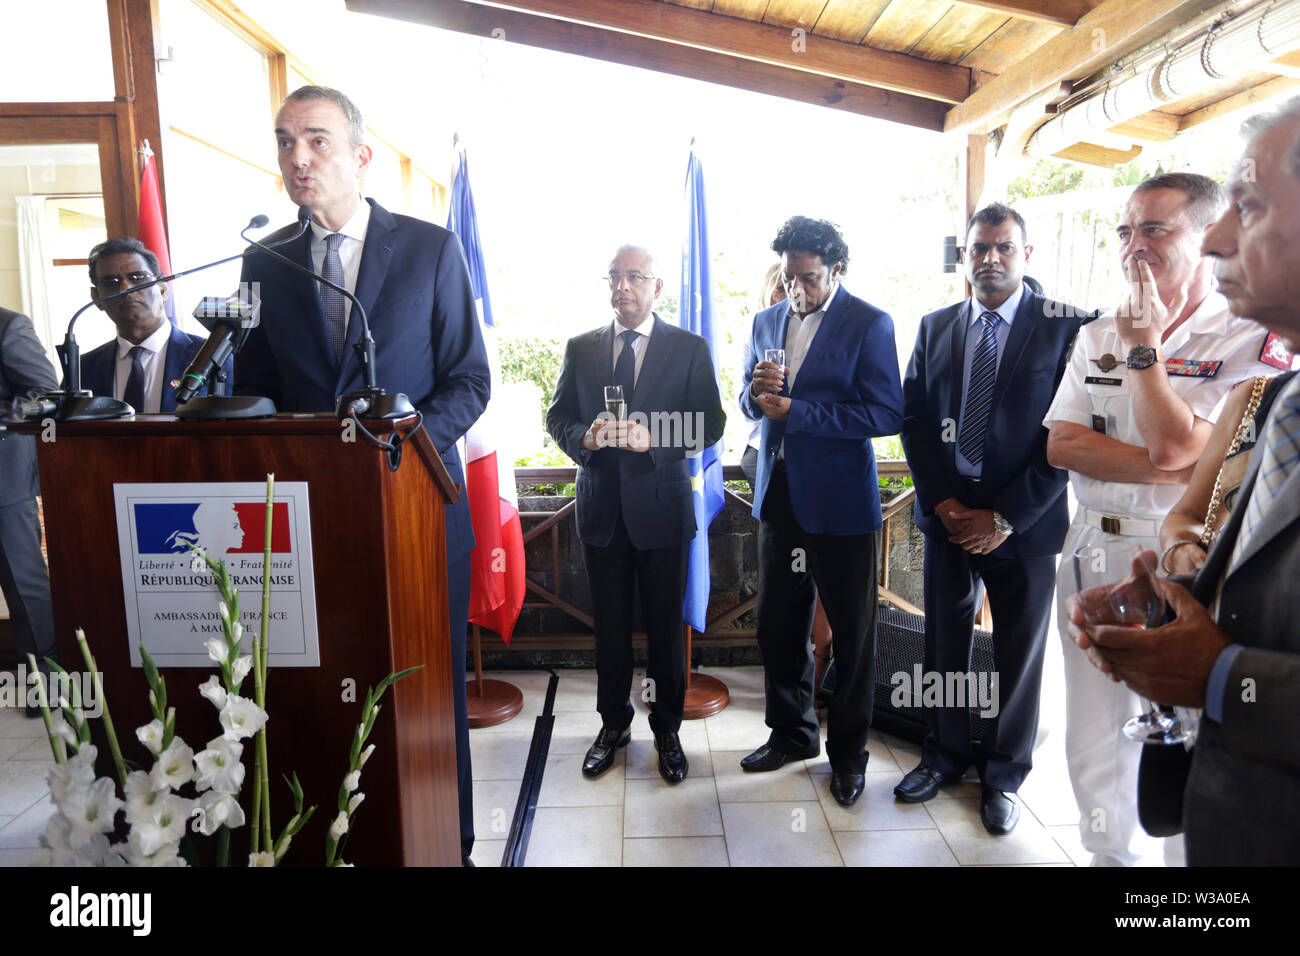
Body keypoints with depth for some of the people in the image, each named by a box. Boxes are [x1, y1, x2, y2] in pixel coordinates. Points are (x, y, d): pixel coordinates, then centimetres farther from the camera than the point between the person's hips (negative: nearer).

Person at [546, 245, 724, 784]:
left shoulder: (689, 349, -1)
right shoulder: (581, 348, 8)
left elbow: (709, 424, -5)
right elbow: (557, 418, 9)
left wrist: (652, 438, -21)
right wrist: (584, 437, -13)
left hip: (662, 505, -2)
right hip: (601, 507, 3)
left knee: (665, 627, 8)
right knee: (609, 626, 13)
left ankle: (667, 730, 26)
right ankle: (613, 725, 31)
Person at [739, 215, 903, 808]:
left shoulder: (869, 324, -9)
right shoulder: (767, 321, 10)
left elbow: (887, 414, -17)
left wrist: (796, 410, -21)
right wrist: (755, 391, -9)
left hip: (840, 500, -5)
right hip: (779, 494, 6)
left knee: (852, 635, 8)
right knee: (777, 625, 15)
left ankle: (847, 754, 26)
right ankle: (791, 733, 35)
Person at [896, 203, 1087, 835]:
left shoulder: (1066, 327, -5)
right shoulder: (935, 328, 7)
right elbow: (913, 418, 5)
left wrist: (1006, 517, -13)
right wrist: (940, 500, -6)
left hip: (1024, 521, -3)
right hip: (948, 514, 3)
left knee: (1019, 653, 10)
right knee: (944, 641, 13)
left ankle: (1003, 773, 30)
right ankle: (946, 754, 34)